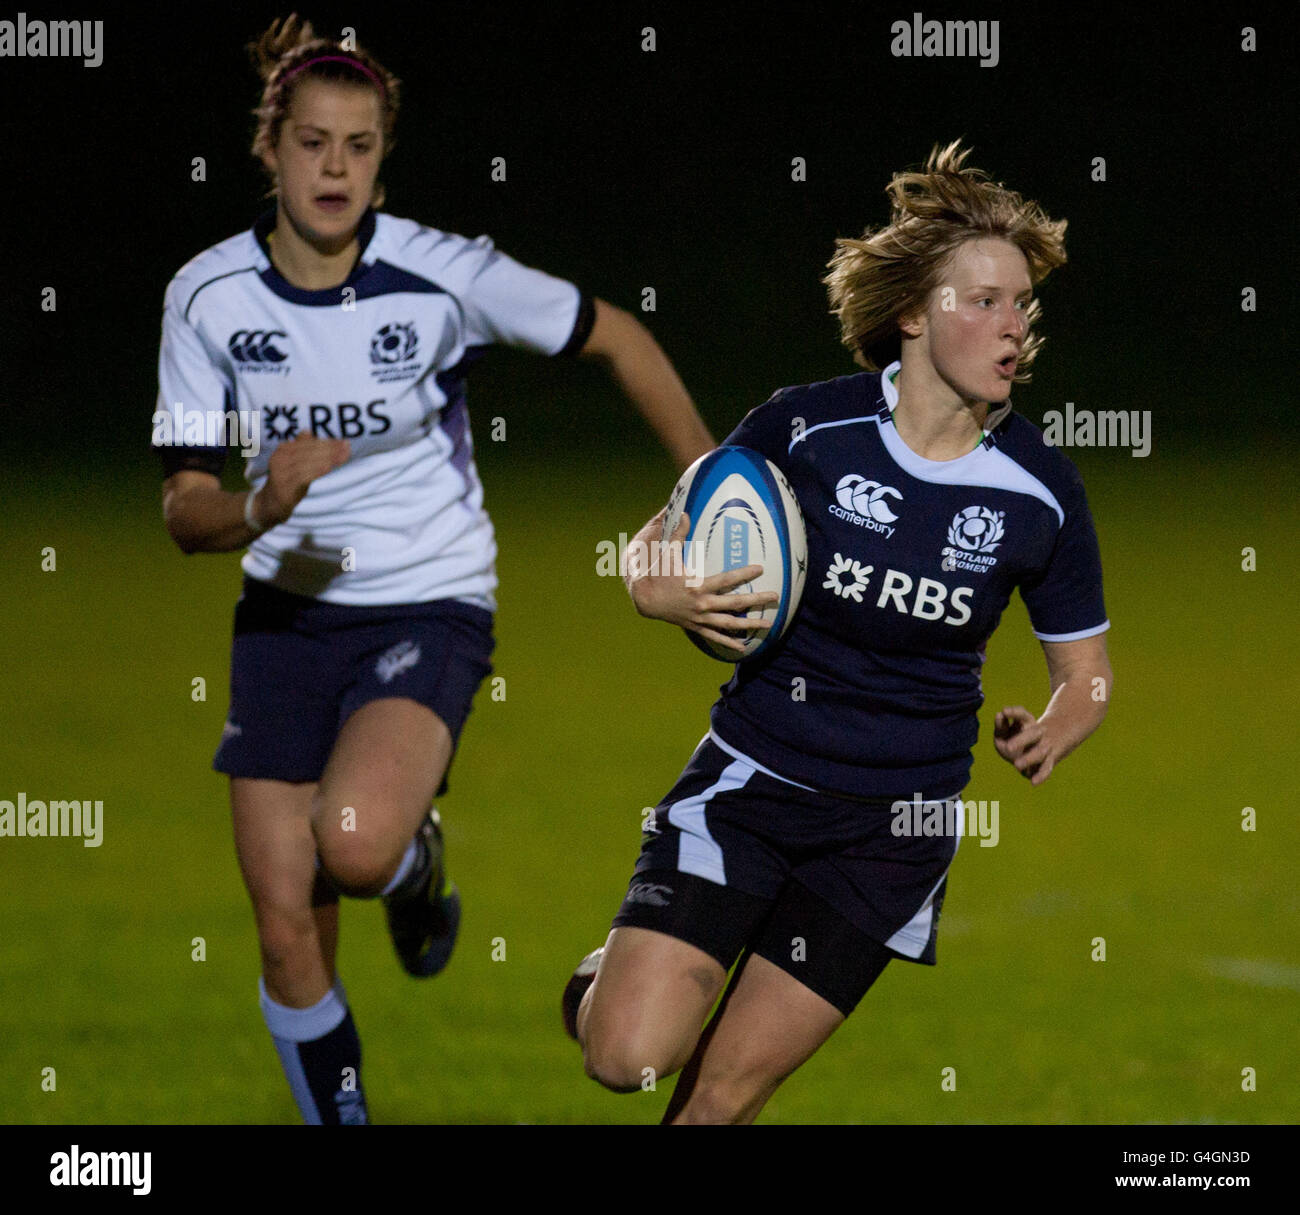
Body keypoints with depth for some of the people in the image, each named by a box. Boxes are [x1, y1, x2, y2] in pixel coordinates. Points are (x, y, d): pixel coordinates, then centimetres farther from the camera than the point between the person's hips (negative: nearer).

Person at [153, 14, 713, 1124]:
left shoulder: (441, 274, -14)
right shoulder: (208, 296, -6)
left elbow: (615, 337, 1)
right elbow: (184, 510, -4)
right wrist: (261, 508, -27)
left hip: (430, 614, -3)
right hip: (286, 615, 3)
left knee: (354, 842, -31)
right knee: (288, 937, -2)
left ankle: (417, 865, 7)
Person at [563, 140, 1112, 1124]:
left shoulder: (1039, 489, -6)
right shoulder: (806, 428, -9)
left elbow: (1087, 677, 5)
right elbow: (651, 557, 3)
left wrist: (1046, 738, -17)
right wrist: (672, 596, -21)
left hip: (895, 829, 1)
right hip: (748, 784, -1)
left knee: (723, 1096, -1)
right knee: (628, 1060, -14)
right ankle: (602, 982, 22)